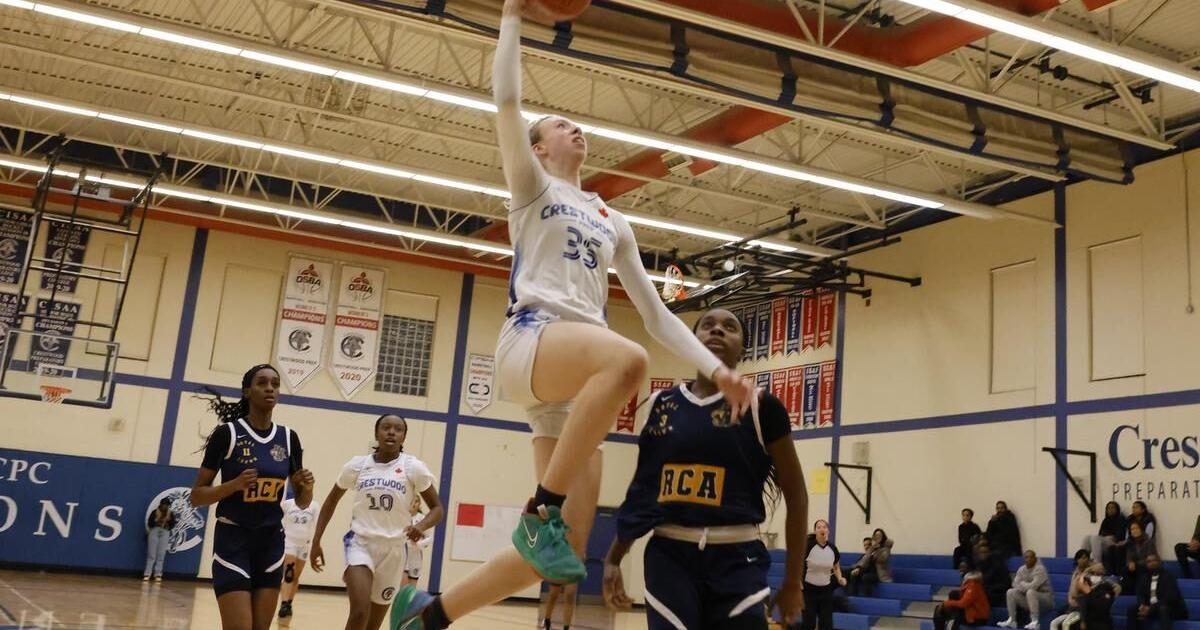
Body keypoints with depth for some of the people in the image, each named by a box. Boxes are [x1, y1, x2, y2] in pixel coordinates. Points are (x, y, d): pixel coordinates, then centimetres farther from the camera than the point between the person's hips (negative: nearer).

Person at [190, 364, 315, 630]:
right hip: (233, 540, -5)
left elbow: (302, 502, 11)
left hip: (271, 543, 5)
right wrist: (235, 484, -22)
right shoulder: (227, 433, -8)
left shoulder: (289, 438, 4)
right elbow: (196, 496, -6)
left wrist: (306, 486, -11)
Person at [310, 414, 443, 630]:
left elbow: (437, 509, -1)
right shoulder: (357, 465, 0)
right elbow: (331, 501, 14)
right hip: (360, 542, -1)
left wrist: (421, 526, -23)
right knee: (360, 612, -24)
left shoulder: (414, 468, -4)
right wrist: (316, 542, 9)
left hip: (393, 549, 1)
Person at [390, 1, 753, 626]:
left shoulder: (613, 222, 28)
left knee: (564, 548, -4)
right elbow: (506, 97, -2)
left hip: (583, 375, 6)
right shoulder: (533, 187, 13)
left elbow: (655, 314, 23)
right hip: (531, 342, -6)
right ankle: (542, 509, -27)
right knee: (625, 359, -41)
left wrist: (715, 368, 12)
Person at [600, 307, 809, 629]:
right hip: (668, 556, 3)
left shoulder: (760, 407, -1)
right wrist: (613, 558, 16)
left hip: (737, 559, -2)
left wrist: (793, 580, 2)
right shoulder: (661, 404, 8)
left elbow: (795, 494, 3)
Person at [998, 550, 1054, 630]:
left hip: (1045, 598, -7)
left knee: (1030, 592, -36)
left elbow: (1033, 586, -28)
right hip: (1029, 598, 7)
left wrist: (1022, 584, -10)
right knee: (1010, 592, -9)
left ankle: (1035, 622, -37)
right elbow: (1015, 584, -2)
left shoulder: (1040, 569, -18)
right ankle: (1012, 620, -9)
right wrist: (1025, 585, -19)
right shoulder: (1022, 569, 5)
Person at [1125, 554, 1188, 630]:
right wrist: (1142, 605, -21)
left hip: (1170, 609, -6)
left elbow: (1169, 597, -21)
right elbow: (1140, 594, 4)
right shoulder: (1144, 577, 10)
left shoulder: (1168, 576, -9)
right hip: (1149, 607, 6)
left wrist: (1151, 609, -29)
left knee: (1163, 609, -38)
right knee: (1132, 609, -16)